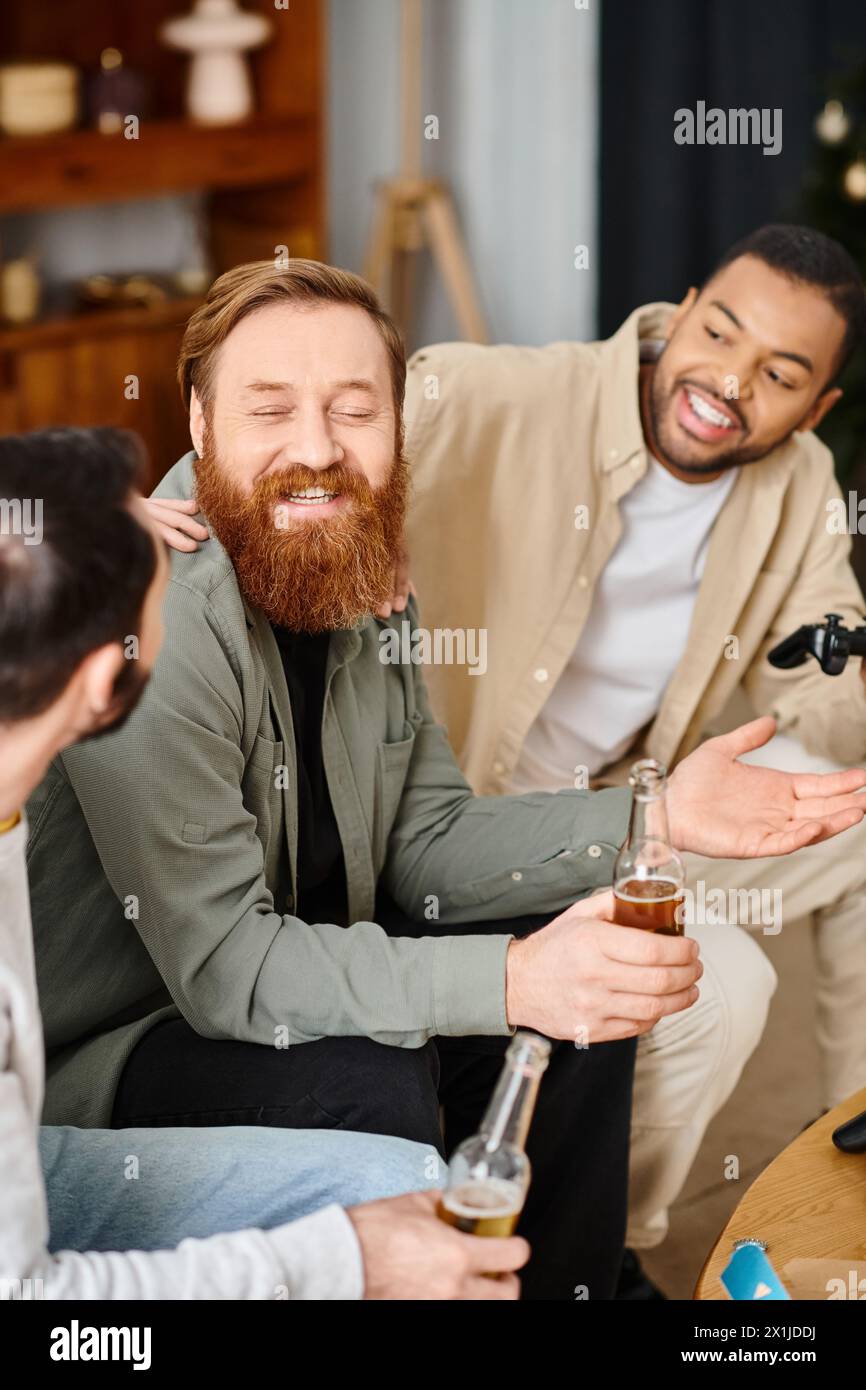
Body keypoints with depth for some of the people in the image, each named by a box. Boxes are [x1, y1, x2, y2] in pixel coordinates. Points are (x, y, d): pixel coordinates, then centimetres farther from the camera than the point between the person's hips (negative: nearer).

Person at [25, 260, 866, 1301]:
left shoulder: (354, 573, 1)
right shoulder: (150, 617, -28)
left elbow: (426, 843, 6)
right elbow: (223, 962, -30)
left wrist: (651, 817, -7)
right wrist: (506, 979, -39)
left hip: (302, 975, 9)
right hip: (106, 1050, -9)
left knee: (586, 992, 4)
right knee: (367, 1087, -32)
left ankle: (556, 1292, 20)